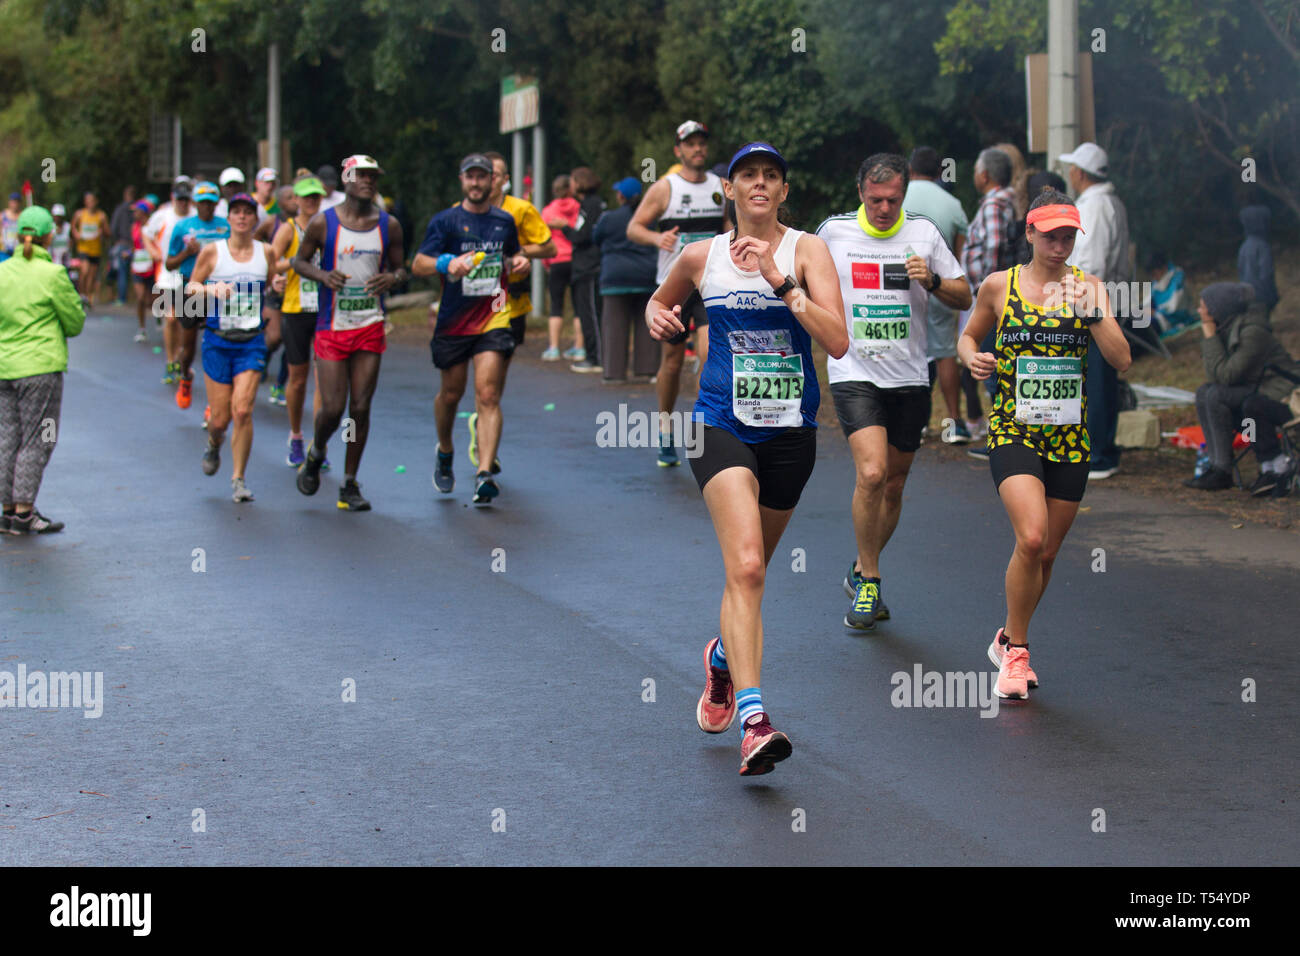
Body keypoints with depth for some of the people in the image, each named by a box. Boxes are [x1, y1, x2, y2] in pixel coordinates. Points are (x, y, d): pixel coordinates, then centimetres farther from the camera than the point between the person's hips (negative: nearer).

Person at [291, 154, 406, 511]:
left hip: (371, 327, 2)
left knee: (360, 408, 1)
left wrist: (392, 278, -12)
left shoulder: (389, 226, 3)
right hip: (332, 327, -2)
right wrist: (323, 275, -14)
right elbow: (299, 260, 7)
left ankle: (350, 485, 11)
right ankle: (315, 453, 27)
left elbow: (400, 268, 13)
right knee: (332, 408, -6)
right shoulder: (323, 223, -4)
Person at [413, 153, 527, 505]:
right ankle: (445, 453, 40)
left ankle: (484, 473, -18)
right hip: (453, 320, 0)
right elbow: (418, 264, -8)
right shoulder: (446, 220, -1)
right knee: (451, 394, 13)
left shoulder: (505, 221, 10)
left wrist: (517, 261, 2)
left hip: (493, 319, 1)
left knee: (488, 396, -12)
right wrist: (447, 264, -28)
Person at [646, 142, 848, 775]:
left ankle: (723, 657, 49)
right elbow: (660, 299, 25)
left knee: (752, 568, 17)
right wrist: (658, 317, 2)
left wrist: (780, 281, -22)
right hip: (723, 426, -1)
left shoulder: (806, 250, -3)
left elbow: (838, 342, -15)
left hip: (791, 431, 1)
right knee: (745, 566, -21)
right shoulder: (700, 257, 3)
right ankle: (752, 721, -28)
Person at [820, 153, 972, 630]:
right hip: (854, 374, -3)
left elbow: (964, 297, 6)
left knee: (893, 487, 10)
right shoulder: (834, 232, -2)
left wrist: (932, 281, -11)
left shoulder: (924, 232, 2)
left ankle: (861, 573, 31)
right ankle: (868, 582, -4)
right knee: (871, 474, -20)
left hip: (910, 379, 3)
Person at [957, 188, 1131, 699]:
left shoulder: (1087, 288, 3)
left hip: (1070, 437, 3)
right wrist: (972, 357, -5)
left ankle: (1009, 640, 33)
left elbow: (1121, 359, -5)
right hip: (1012, 432, -3)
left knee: (1046, 553, 9)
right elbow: (969, 334, 17)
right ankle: (1015, 650, -2)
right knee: (1031, 539, -22)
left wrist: (1090, 311, -18)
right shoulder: (999, 285, 1)